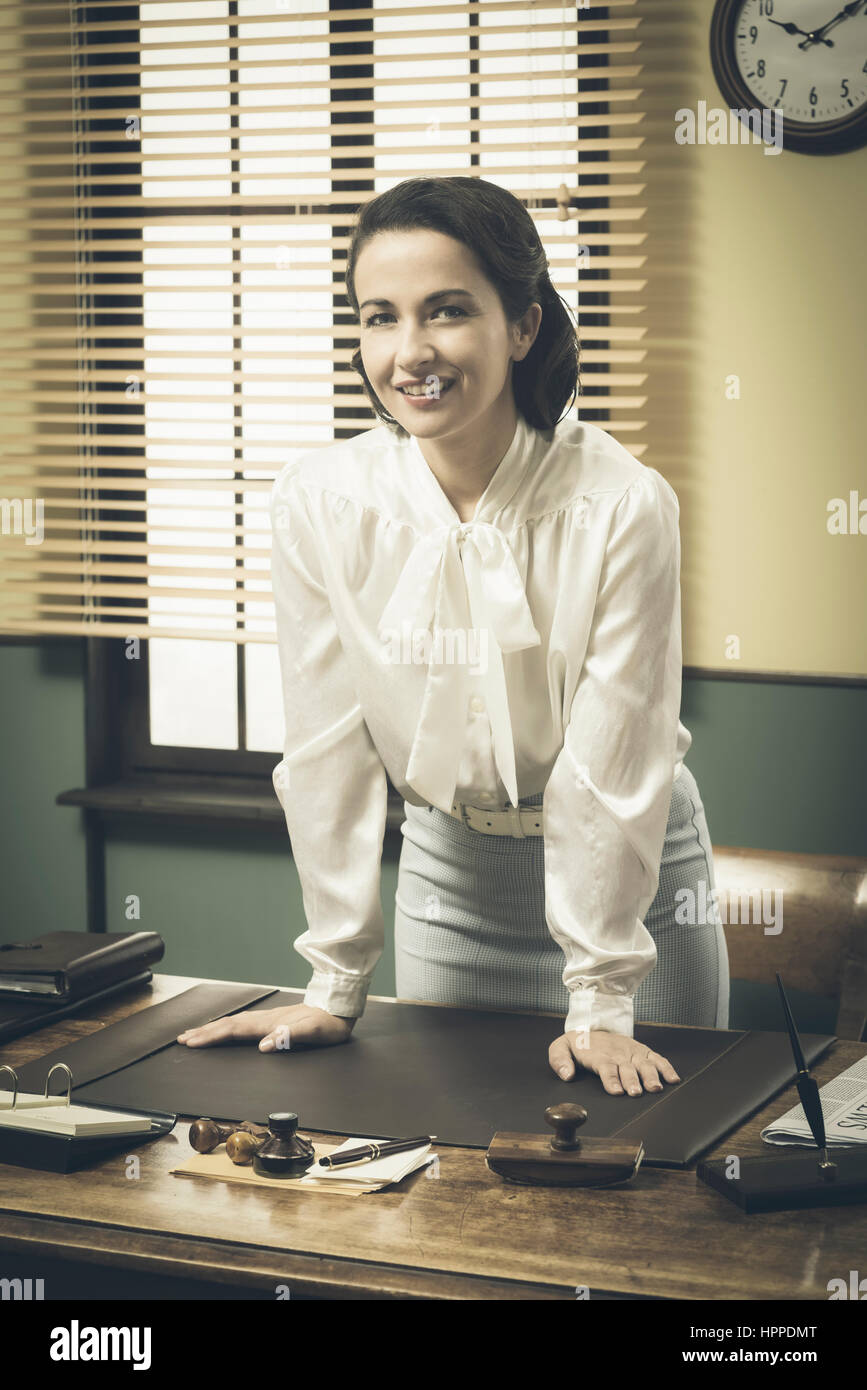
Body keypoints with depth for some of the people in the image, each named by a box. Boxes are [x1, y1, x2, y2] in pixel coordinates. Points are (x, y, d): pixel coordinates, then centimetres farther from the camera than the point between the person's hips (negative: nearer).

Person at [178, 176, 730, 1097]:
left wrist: (602, 1000, -15)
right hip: (448, 864, 2)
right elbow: (329, 745, -9)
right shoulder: (318, 503, -16)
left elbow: (610, 761, -18)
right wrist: (336, 986, -6)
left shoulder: (622, 506, -24)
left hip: (632, 858, -2)